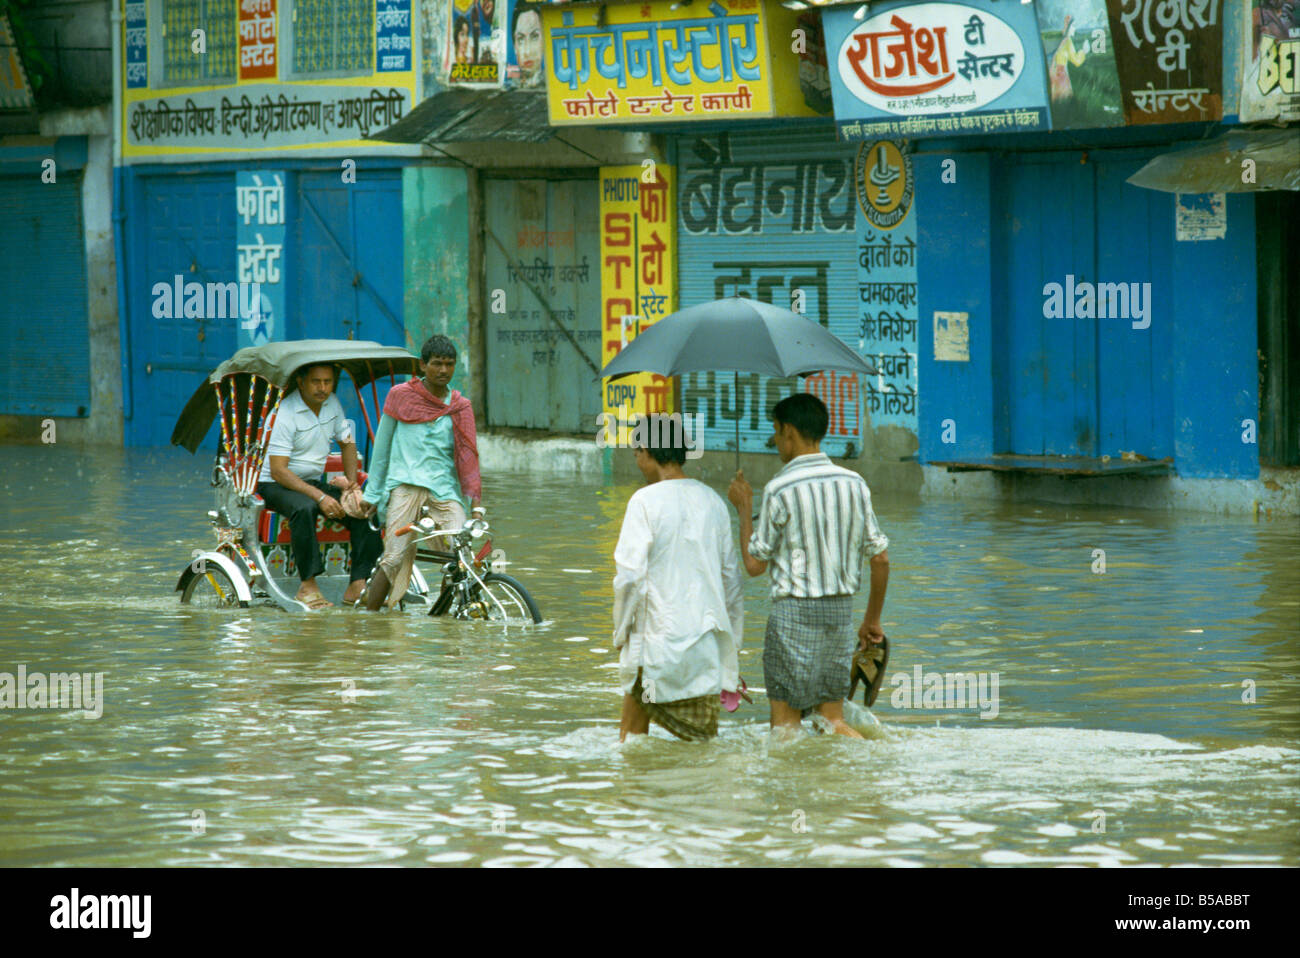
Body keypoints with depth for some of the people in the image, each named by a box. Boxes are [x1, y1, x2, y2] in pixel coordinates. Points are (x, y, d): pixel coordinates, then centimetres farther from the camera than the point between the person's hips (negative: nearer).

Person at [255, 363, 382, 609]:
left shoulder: (332, 403, 4)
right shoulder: (285, 413, -19)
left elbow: (347, 443, 19)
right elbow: (278, 471, -23)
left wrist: (351, 482, 2)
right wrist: (320, 497, -30)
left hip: (316, 482, 7)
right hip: (276, 485, -7)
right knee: (304, 507, -39)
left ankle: (358, 585, -17)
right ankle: (308, 585, -34)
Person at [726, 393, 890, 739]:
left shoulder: (780, 490, -12)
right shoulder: (854, 484, 4)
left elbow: (754, 564, -5)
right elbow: (880, 558, 8)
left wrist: (744, 509, 7)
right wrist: (873, 619, 18)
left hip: (794, 611, -5)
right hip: (841, 609, 5)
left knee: (785, 723, 0)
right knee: (832, 718, 12)